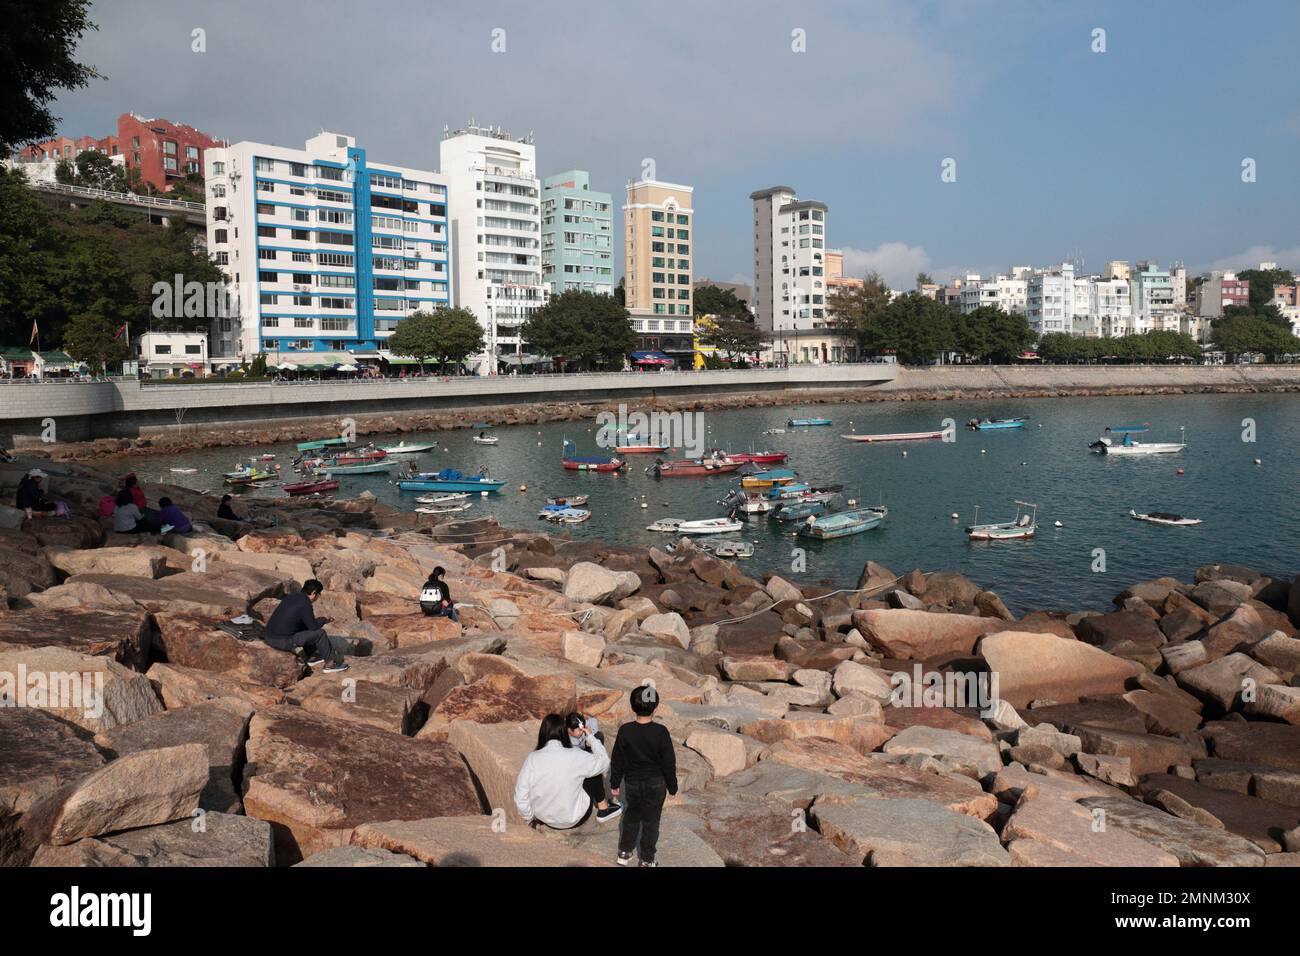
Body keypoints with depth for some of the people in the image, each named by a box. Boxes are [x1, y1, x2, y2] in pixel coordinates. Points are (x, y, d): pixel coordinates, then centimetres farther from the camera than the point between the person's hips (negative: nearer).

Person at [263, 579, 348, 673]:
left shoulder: (290, 597, 11)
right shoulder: (305, 604, -14)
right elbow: (314, 627, -10)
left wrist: (312, 619, 27)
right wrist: (324, 620, 9)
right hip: (284, 642, -9)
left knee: (306, 628, 28)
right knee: (320, 633, -1)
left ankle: (312, 657, 34)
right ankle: (330, 664, 12)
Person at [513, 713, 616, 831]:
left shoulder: (532, 759, -20)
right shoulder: (576, 756, -24)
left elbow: (520, 798, -15)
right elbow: (604, 763, -6)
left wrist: (530, 819, 3)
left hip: (544, 817, 2)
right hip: (574, 819, -2)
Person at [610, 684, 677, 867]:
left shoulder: (625, 731, -15)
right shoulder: (661, 732, -20)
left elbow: (617, 761, -5)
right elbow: (669, 763, -11)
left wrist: (615, 784, 8)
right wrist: (672, 787, 3)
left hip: (632, 783, 2)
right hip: (656, 785, -2)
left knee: (631, 817, 22)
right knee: (651, 821, 13)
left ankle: (624, 853, 30)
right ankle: (647, 860, 22)